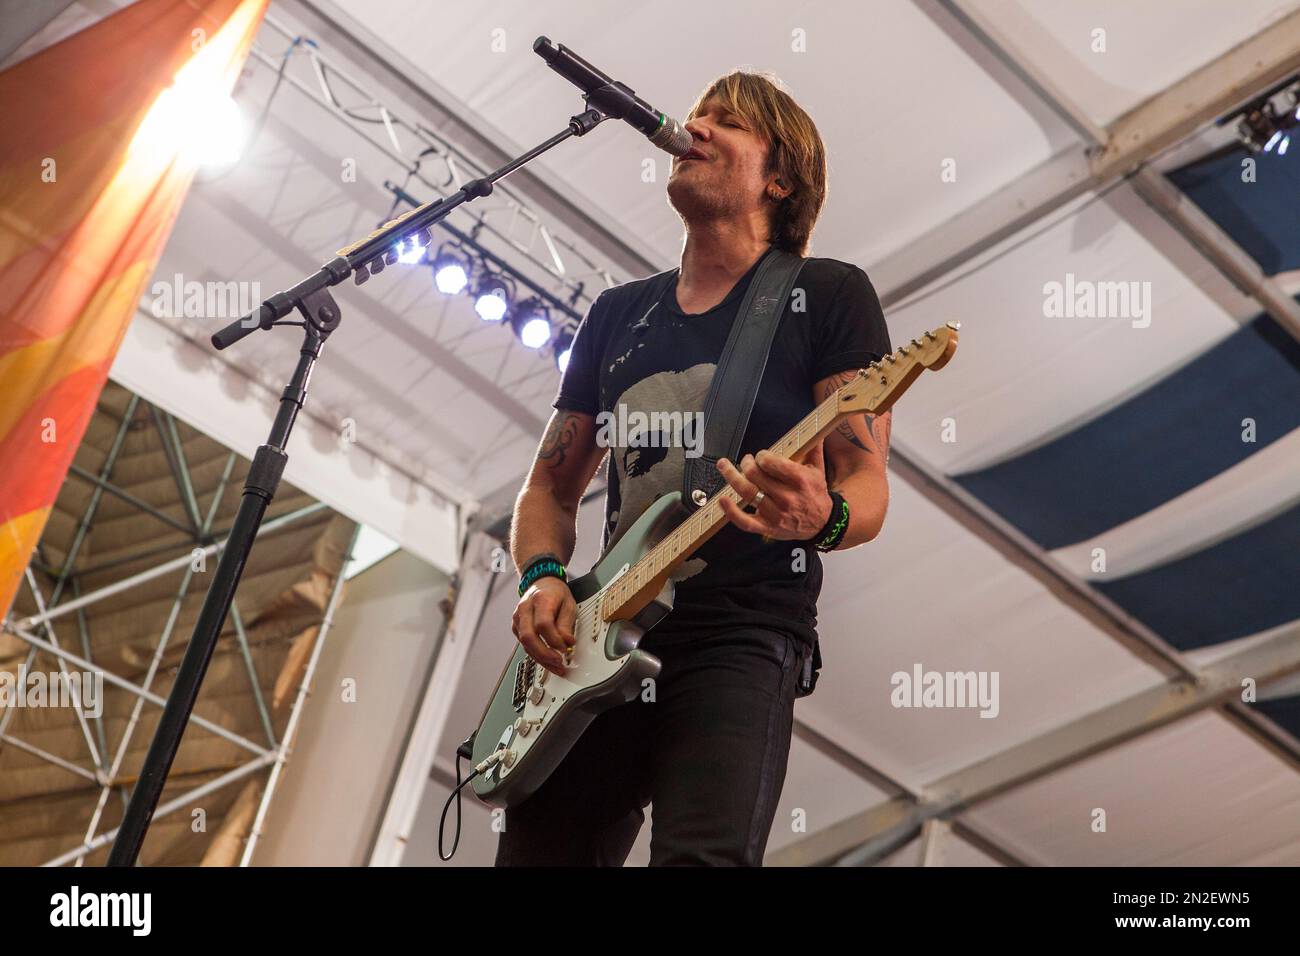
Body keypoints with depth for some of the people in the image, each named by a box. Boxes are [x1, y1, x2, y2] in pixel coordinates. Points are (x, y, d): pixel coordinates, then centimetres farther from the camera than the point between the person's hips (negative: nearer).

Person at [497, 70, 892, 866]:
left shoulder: (828, 295, 2)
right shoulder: (618, 314, 18)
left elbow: (868, 485, -4)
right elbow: (551, 485, 20)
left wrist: (821, 519, -28)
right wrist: (545, 579, -1)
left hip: (743, 637, -5)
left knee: (704, 856, -24)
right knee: (536, 854, 5)